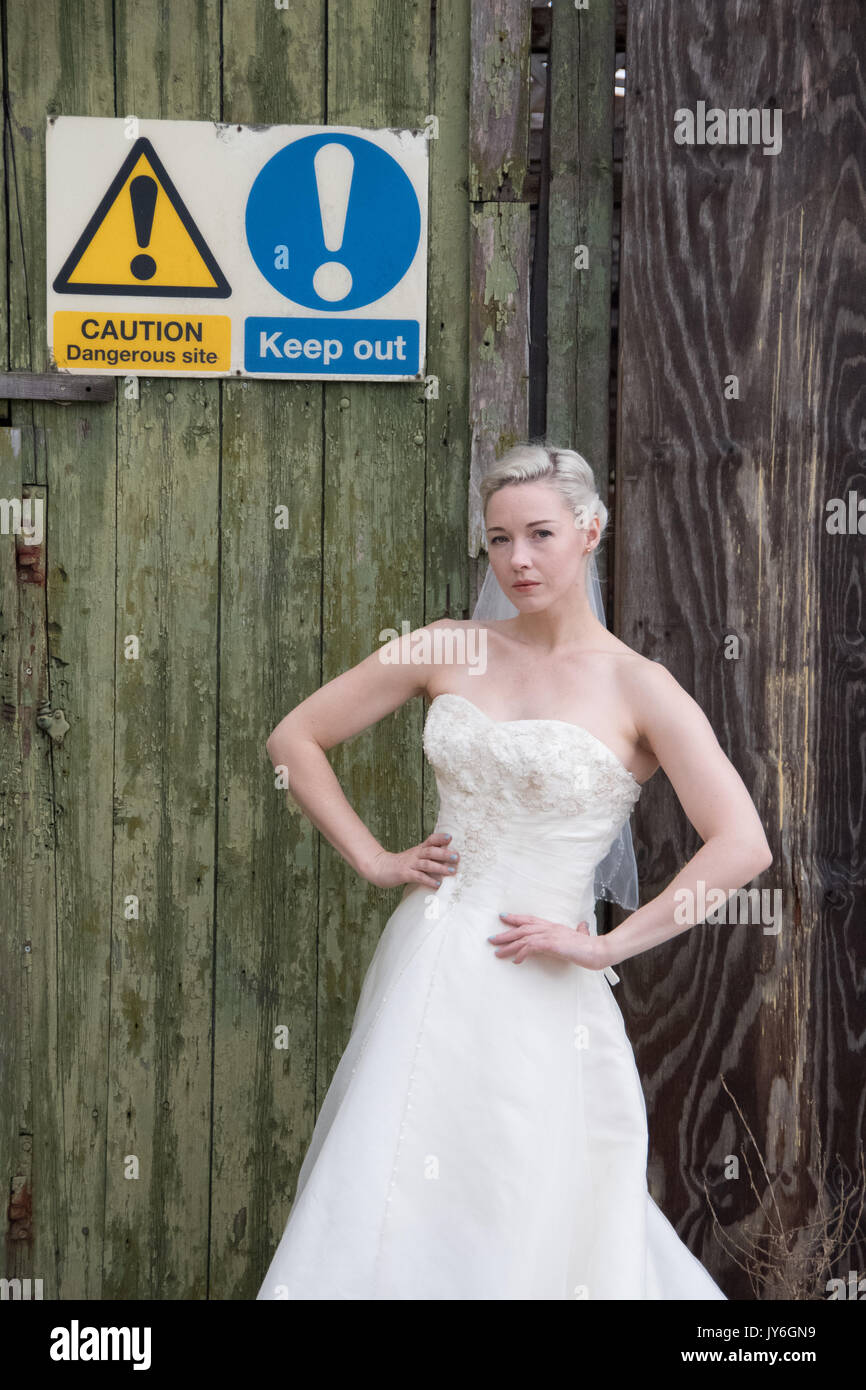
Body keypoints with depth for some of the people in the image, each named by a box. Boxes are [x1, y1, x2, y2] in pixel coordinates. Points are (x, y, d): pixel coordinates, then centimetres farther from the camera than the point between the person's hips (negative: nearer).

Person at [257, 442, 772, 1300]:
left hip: (537, 994, -3)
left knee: (521, 1236, 5)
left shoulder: (637, 688, -5)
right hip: (428, 967, 3)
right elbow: (295, 739, 11)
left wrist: (606, 946, -13)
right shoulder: (448, 652, 5)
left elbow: (742, 845, -13)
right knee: (382, 1224, 8)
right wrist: (373, 859, 3)